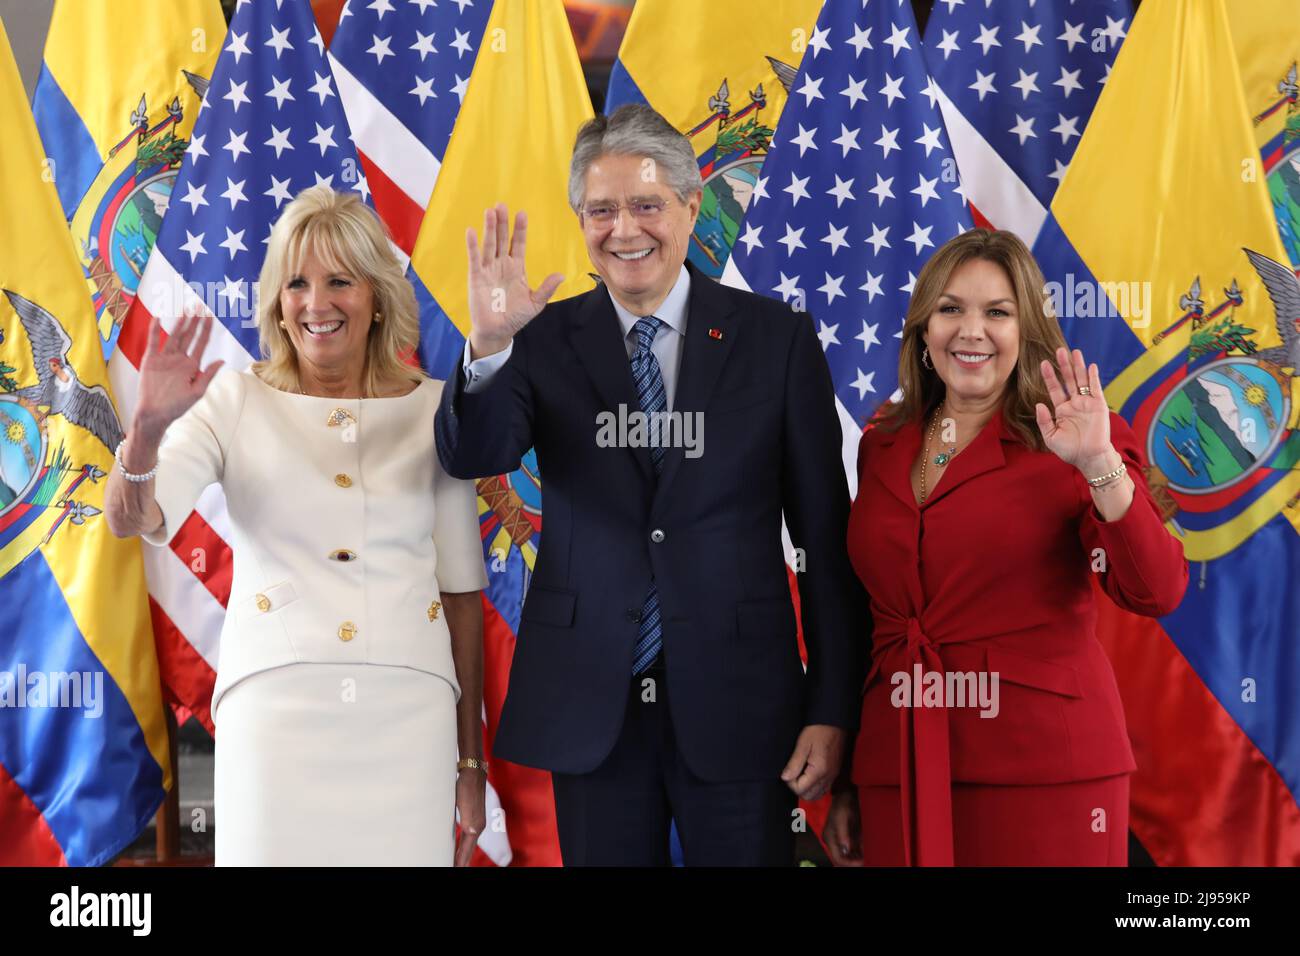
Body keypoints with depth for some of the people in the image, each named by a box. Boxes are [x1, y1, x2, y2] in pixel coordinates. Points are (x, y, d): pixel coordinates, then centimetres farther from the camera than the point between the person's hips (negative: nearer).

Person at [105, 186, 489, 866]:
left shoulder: (435, 409, 5)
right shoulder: (237, 401, 3)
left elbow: (460, 592, 8)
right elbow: (131, 519, -9)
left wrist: (471, 761, 9)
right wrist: (148, 427, -29)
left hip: (408, 708, 1)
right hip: (275, 702, -1)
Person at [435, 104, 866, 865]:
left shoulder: (776, 337, -1)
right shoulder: (547, 340, 2)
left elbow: (826, 537, -1)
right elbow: (472, 455, -12)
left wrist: (832, 710, -4)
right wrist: (488, 343, -30)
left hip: (736, 703, -1)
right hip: (589, 708, 1)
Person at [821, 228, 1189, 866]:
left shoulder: (1064, 443, -2)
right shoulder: (882, 449, 9)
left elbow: (1156, 593, -12)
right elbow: (871, 615, 12)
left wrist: (1101, 467, -26)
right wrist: (845, 783, 11)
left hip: (1043, 767, -3)